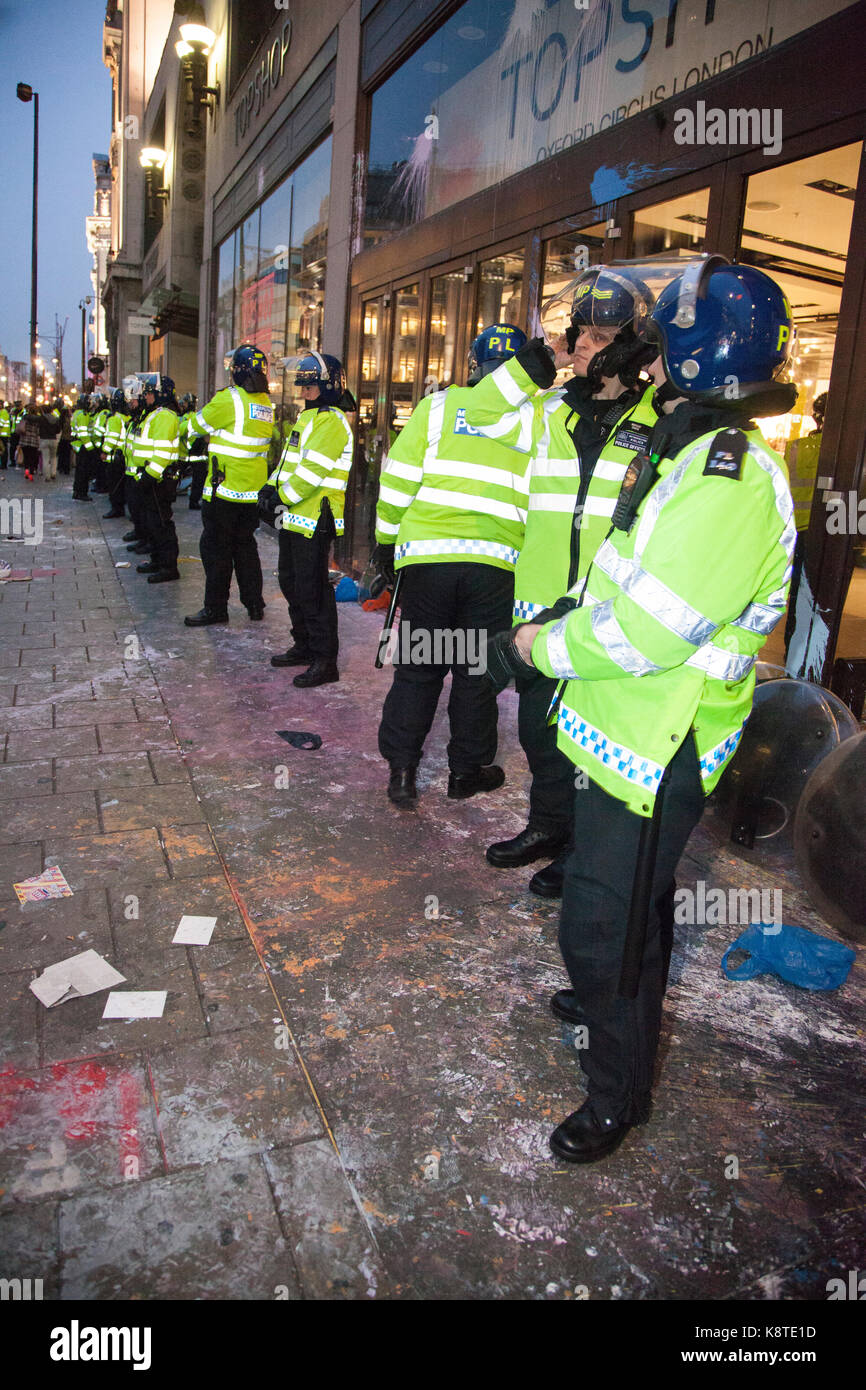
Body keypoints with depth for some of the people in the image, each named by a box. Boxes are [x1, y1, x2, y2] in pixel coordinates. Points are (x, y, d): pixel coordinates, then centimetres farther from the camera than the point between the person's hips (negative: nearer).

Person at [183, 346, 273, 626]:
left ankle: (215, 608, 7)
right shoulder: (265, 402, 7)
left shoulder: (229, 399, -14)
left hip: (225, 489, -7)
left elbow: (196, 425, -2)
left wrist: (186, 426, 19)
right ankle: (254, 605, 21)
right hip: (254, 490, 7)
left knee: (216, 549, 2)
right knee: (245, 546, 17)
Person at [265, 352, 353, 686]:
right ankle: (304, 646, 30)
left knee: (312, 589, -9)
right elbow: (289, 462, 22)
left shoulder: (330, 422, -13)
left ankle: (325, 660, -2)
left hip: (314, 520, -11)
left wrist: (283, 496, -16)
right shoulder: (308, 418, 19)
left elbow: (313, 470, -21)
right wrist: (273, 486, 5)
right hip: (295, 518, 11)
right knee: (290, 582, 17)